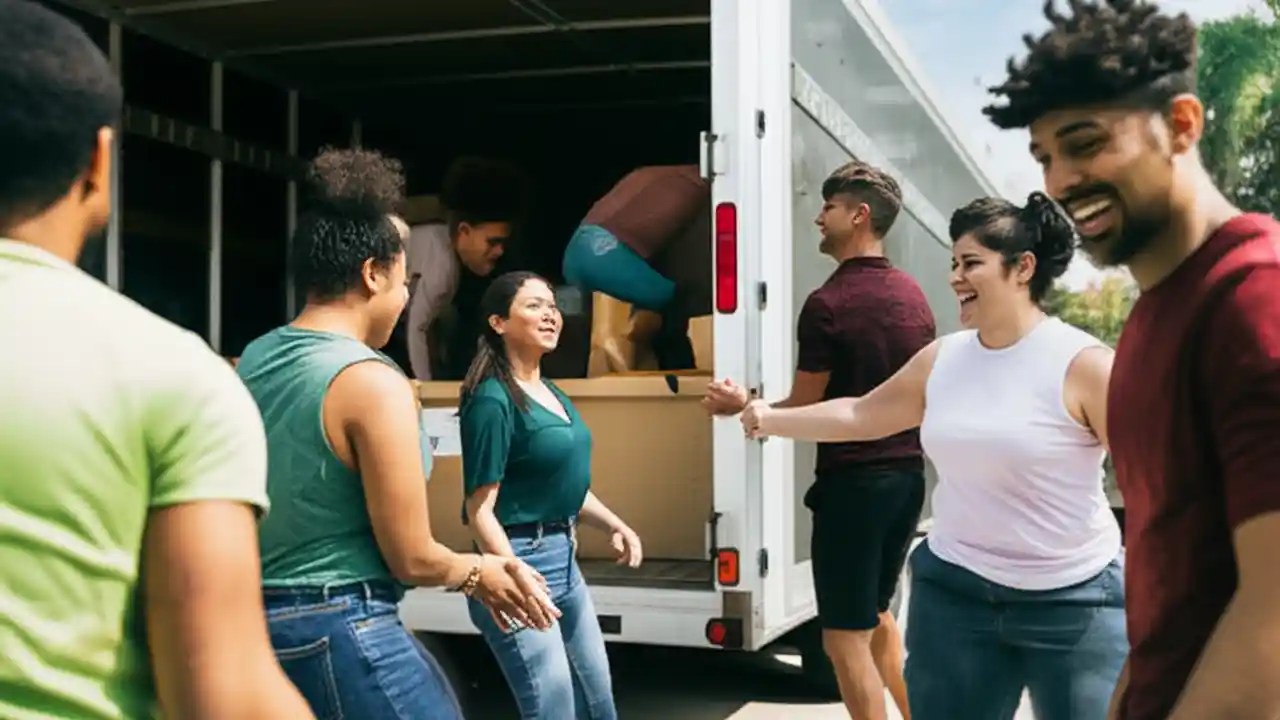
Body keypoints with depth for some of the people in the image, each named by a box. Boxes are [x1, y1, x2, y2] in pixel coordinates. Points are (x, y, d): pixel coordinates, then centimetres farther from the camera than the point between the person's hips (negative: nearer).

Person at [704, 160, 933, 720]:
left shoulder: (828, 304, -16)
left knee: (845, 638, 3)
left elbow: (804, 410, -10)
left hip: (853, 482, -8)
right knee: (875, 614, 24)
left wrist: (742, 406, 7)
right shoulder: (914, 296, 7)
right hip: (906, 476, 8)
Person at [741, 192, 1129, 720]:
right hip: (954, 589, 5)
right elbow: (858, 416, 18)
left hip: (1071, 601, -4)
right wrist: (770, 418, 19)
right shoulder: (941, 359, 5)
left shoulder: (1082, 363, -12)